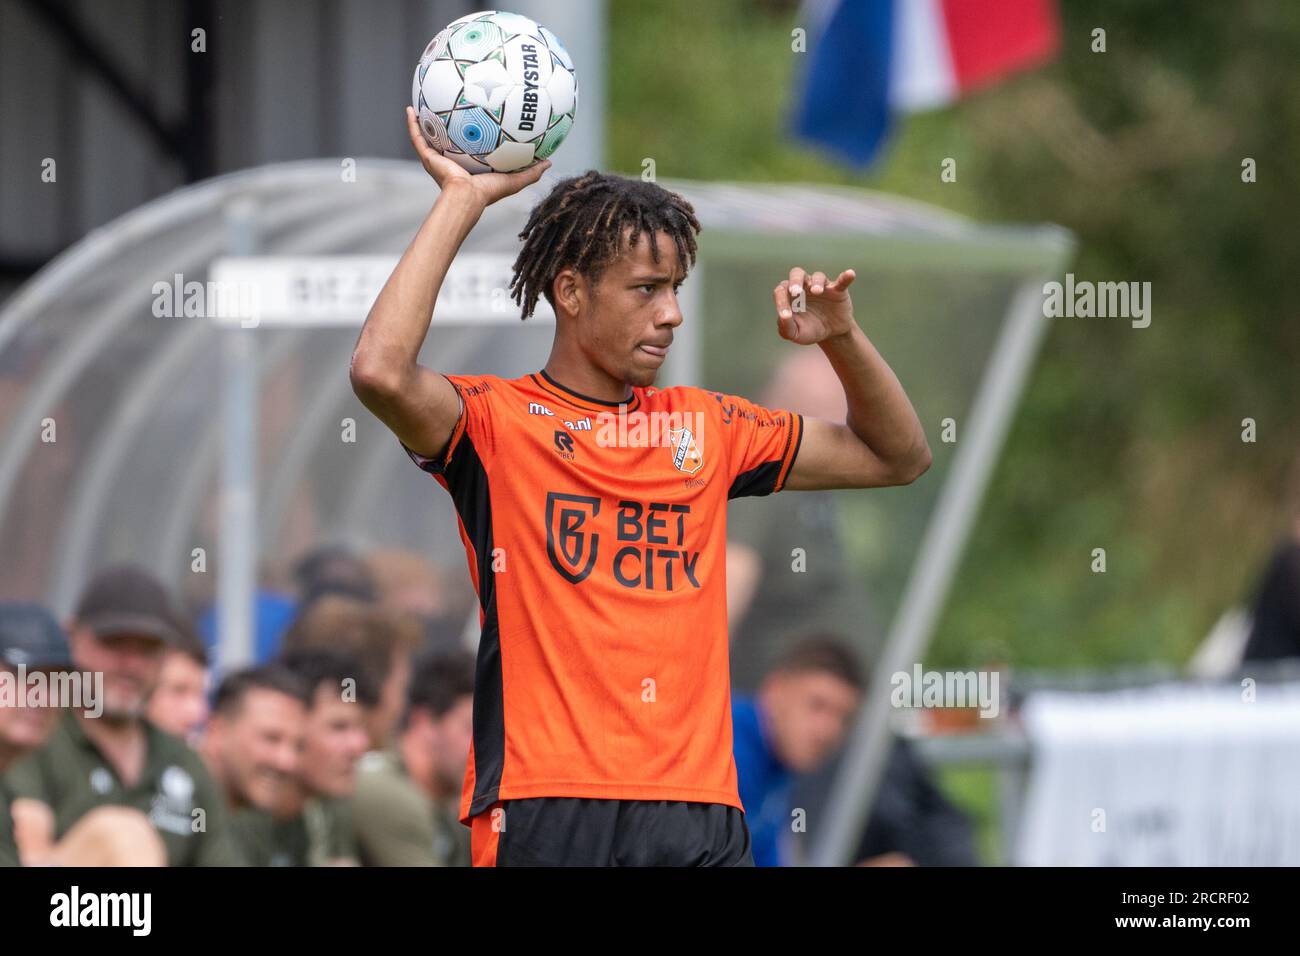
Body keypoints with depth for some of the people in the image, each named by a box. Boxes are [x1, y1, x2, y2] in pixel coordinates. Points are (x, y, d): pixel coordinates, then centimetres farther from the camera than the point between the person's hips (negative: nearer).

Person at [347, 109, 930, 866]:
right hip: (547, 811, -4)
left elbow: (897, 457, 25)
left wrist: (841, 340, 7)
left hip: (699, 809, 4)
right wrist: (464, 200, -12)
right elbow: (381, 372, -20)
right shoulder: (497, 421, 1)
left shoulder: (702, 426, 16)